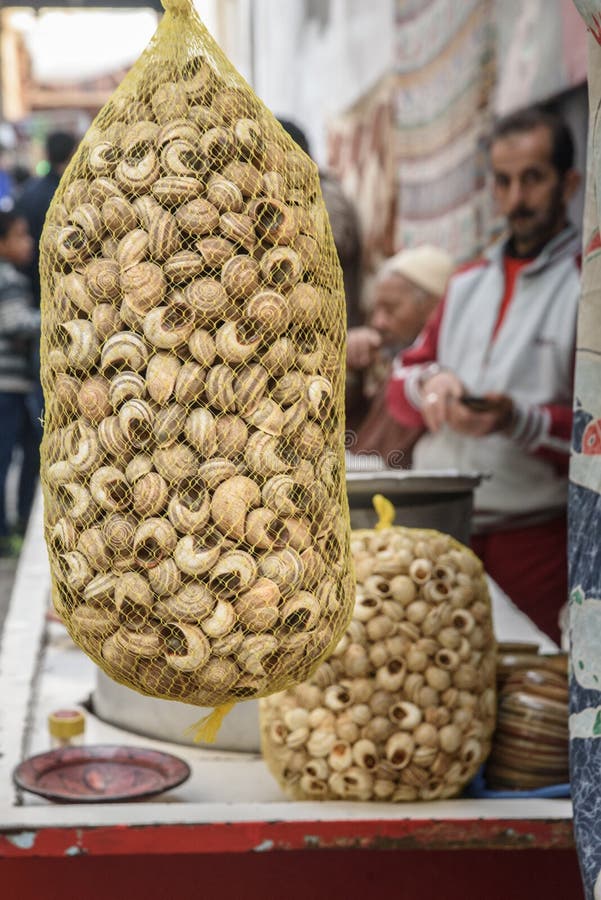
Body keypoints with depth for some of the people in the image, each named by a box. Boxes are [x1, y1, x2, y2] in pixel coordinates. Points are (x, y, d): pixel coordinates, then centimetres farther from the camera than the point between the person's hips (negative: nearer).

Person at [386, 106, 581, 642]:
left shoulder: (582, 285, -4)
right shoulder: (468, 284, 17)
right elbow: (400, 388, 17)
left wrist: (517, 419, -23)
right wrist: (429, 382, -4)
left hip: (535, 541, -5)